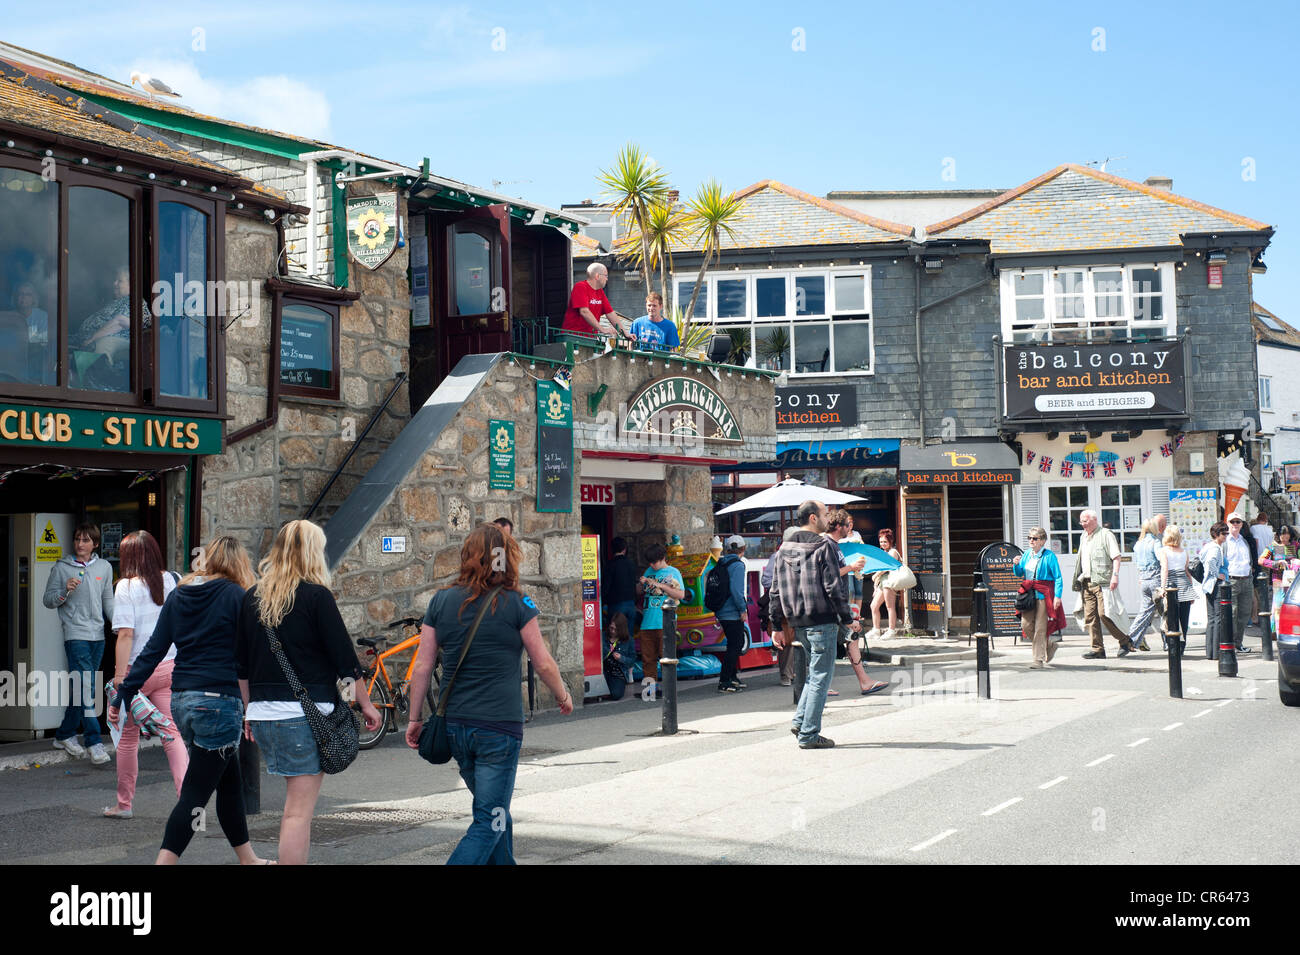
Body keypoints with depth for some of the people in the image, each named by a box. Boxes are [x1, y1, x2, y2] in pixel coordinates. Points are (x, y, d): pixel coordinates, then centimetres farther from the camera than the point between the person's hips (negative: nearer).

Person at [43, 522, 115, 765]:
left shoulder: (104, 567, 11)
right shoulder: (61, 567, 2)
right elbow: (47, 600, 5)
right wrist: (65, 592, -13)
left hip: (98, 634, 4)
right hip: (75, 633, -4)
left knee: (82, 688, 9)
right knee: (85, 688, -13)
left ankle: (64, 735, 23)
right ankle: (94, 743, -15)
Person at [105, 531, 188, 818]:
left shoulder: (126, 586, -11)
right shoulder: (170, 581, 4)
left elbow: (126, 634, -16)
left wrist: (120, 675, -15)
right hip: (168, 666, 4)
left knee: (128, 736, 11)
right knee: (172, 734, 3)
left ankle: (124, 804, 22)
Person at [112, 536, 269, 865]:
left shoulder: (177, 595, 10)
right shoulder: (235, 595, -7)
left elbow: (152, 651, 8)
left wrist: (124, 695, 10)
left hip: (182, 700, 7)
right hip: (219, 701, -7)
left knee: (230, 782, 18)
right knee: (195, 795, -3)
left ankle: (247, 859, 28)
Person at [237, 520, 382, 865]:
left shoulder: (253, 597, 9)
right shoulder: (315, 595, -8)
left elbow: (242, 665, 15)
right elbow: (344, 657, -6)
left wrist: (250, 709, 24)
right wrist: (366, 704, 4)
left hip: (263, 715, 6)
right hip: (305, 713, -6)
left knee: (294, 806, 20)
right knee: (299, 811, -4)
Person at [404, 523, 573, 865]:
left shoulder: (441, 602, 3)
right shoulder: (515, 603, -7)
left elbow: (422, 667, 3)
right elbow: (544, 664, 0)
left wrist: (415, 718, 13)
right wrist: (563, 696, 17)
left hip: (455, 727, 5)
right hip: (500, 724, -5)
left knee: (495, 812, 22)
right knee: (489, 822, -1)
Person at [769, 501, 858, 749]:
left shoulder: (785, 549, 11)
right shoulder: (824, 546, -10)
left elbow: (776, 590, 12)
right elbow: (833, 587, -13)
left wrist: (777, 625, 17)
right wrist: (847, 619, -6)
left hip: (797, 622, 7)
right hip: (822, 621, -7)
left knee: (815, 670, 21)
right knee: (821, 675, -1)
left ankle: (800, 721, 11)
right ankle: (809, 735, -1)